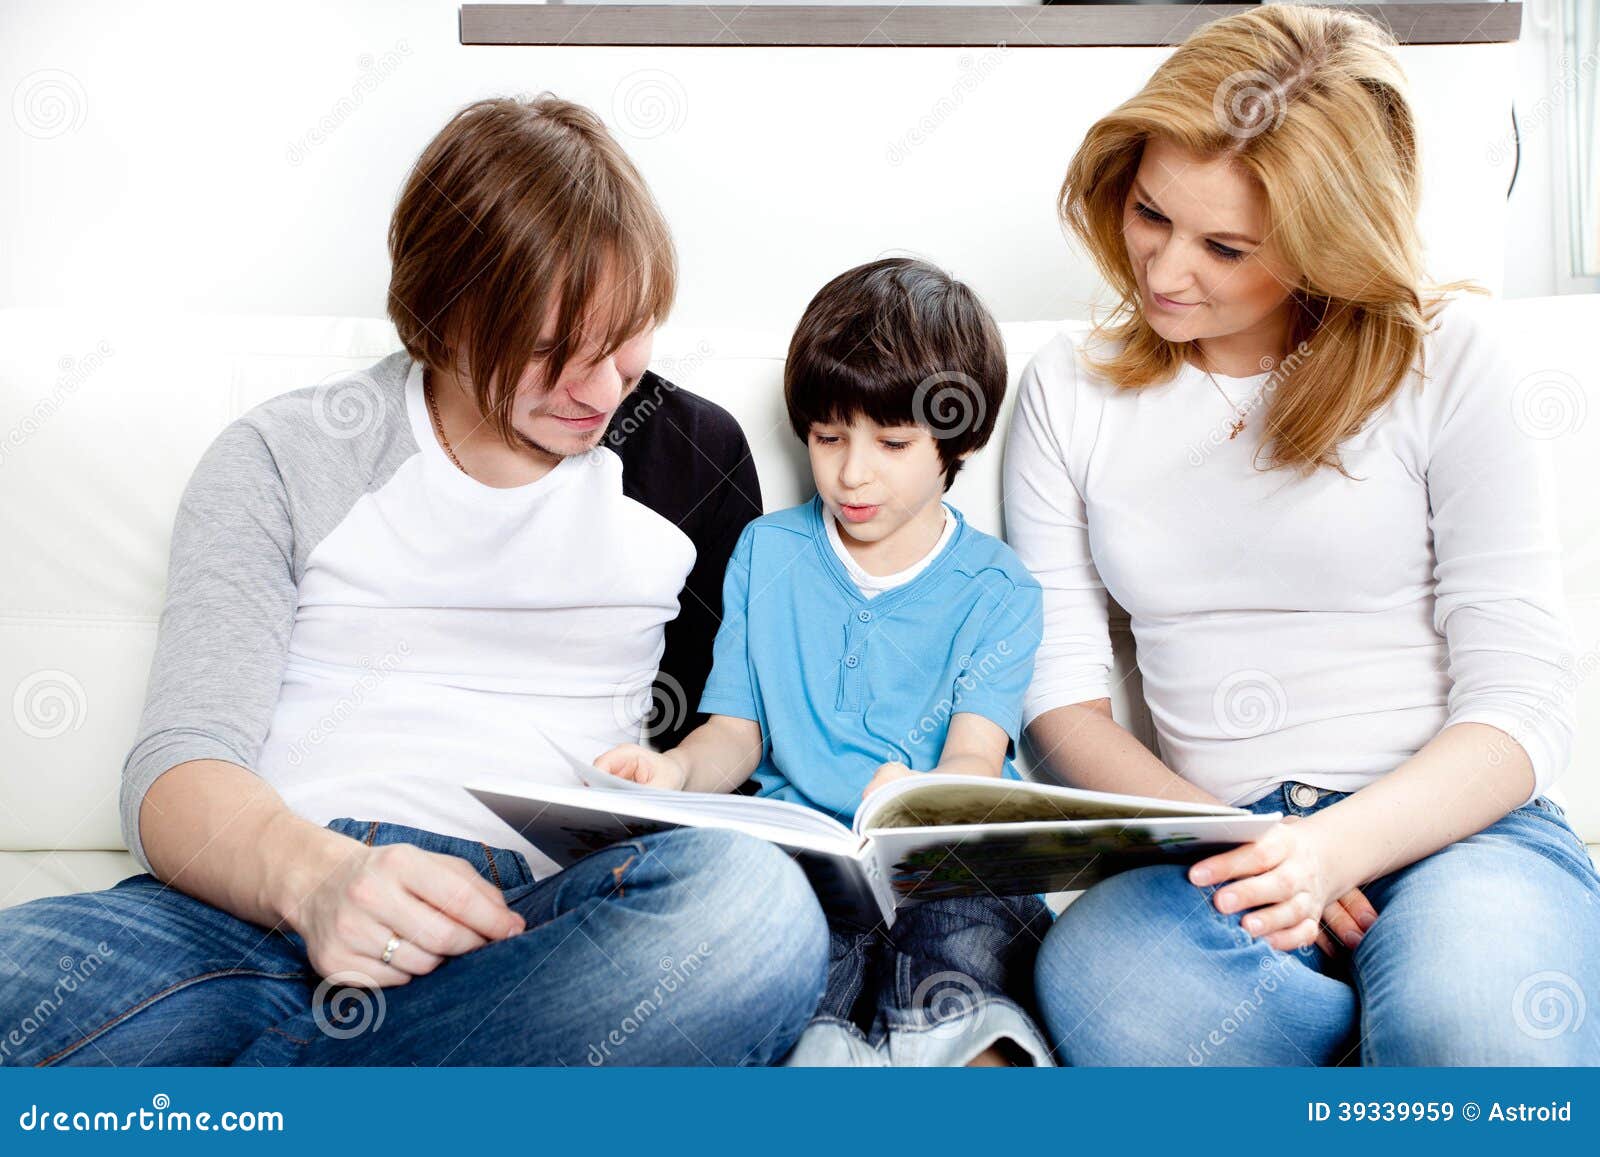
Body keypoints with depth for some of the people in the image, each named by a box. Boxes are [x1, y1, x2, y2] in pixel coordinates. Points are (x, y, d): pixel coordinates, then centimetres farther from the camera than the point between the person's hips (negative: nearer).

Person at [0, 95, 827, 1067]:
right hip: (261, 905, -3)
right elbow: (177, 771, 1)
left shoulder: (692, 456, 15)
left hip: (528, 933, 4)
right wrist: (315, 875, -23)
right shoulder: (281, 460, 10)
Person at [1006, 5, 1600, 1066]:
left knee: (1469, 1022, -38)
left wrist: (1335, 847, -22)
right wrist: (1222, 844, -14)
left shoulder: (1447, 358, 3)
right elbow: (1061, 698, 6)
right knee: (1097, 979, -34)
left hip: (1455, 830, -2)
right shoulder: (1069, 391, 10)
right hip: (1220, 848, 2)